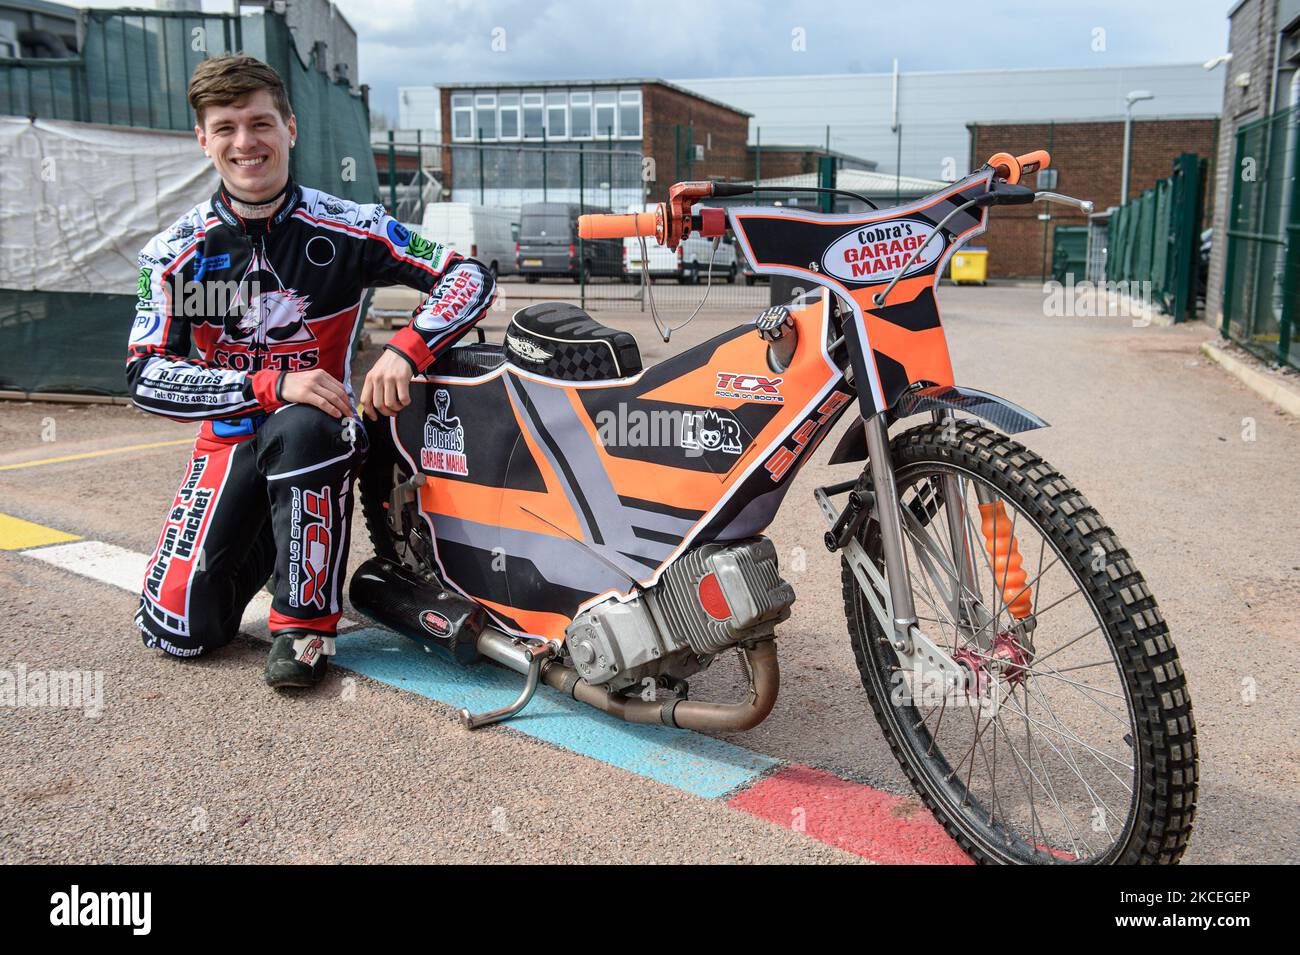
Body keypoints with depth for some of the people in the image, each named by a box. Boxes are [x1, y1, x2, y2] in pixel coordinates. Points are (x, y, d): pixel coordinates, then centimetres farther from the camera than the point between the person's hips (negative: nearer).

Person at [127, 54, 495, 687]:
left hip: (324, 427, -2)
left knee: (299, 429, -40)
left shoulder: (345, 229, -7)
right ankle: (265, 538, 22)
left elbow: (469, 277, -10)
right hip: (230, 437, 2)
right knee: (180, 631, -11)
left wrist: (405, 349, -29)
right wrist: (270, 385, -25)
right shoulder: (174, 253, -3)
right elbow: (145, 375, -11)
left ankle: (306, 620, -22)